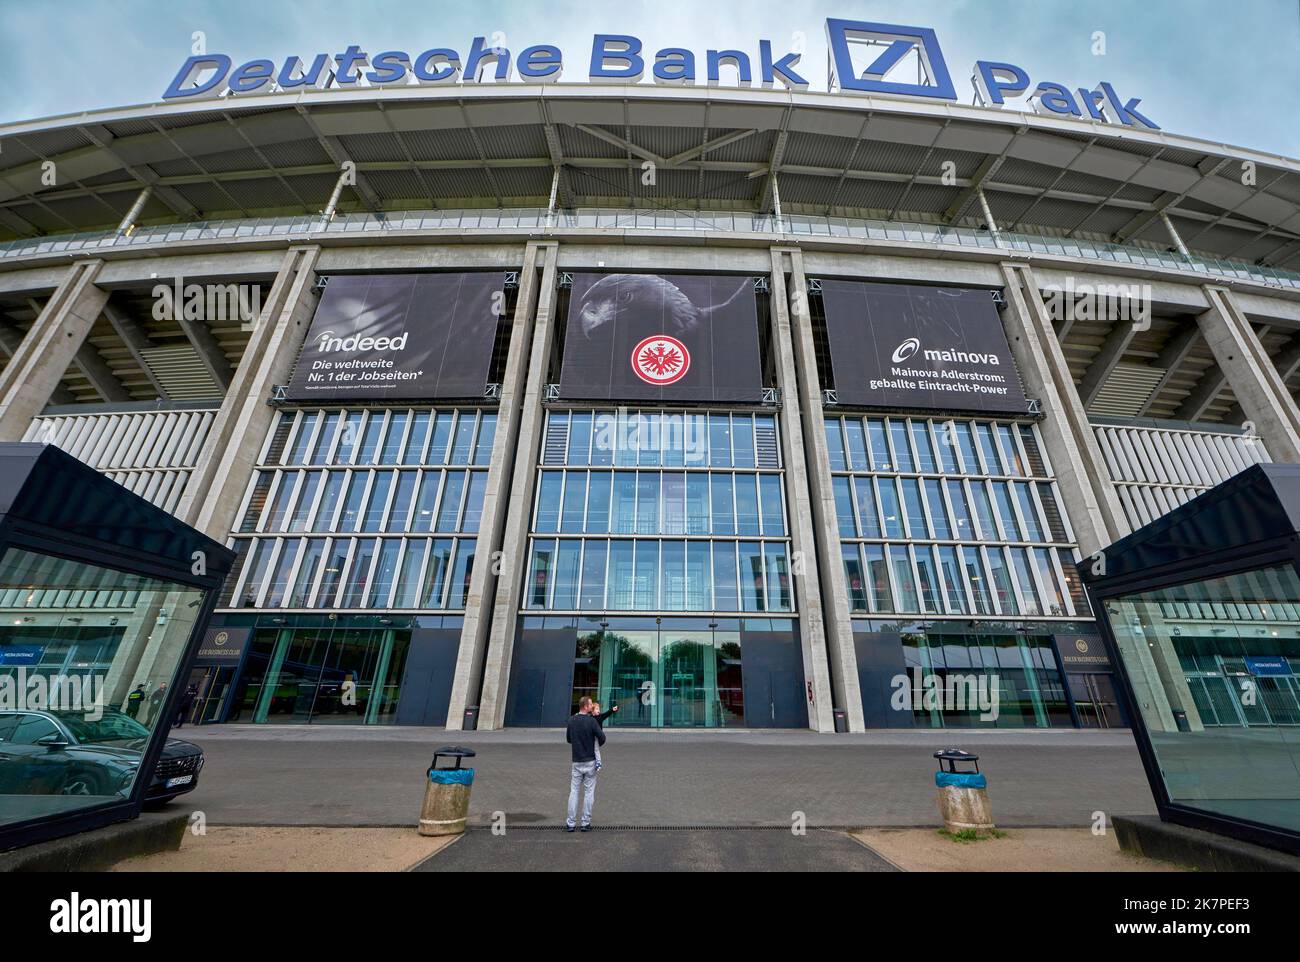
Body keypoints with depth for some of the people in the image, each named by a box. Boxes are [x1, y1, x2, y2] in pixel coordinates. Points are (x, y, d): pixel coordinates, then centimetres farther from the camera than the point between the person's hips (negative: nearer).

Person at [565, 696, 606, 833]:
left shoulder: (571, 721, -1)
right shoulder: (592, 721, -15)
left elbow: (568, 739, 10)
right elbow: (602, 738, -13)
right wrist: (596, 745, 7)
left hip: (576, 762, 3)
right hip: (590, 761, -3)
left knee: (573, 791, 11)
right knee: (589, 792, 7)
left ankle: (570, 823, 12)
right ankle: (586, 823, 12)